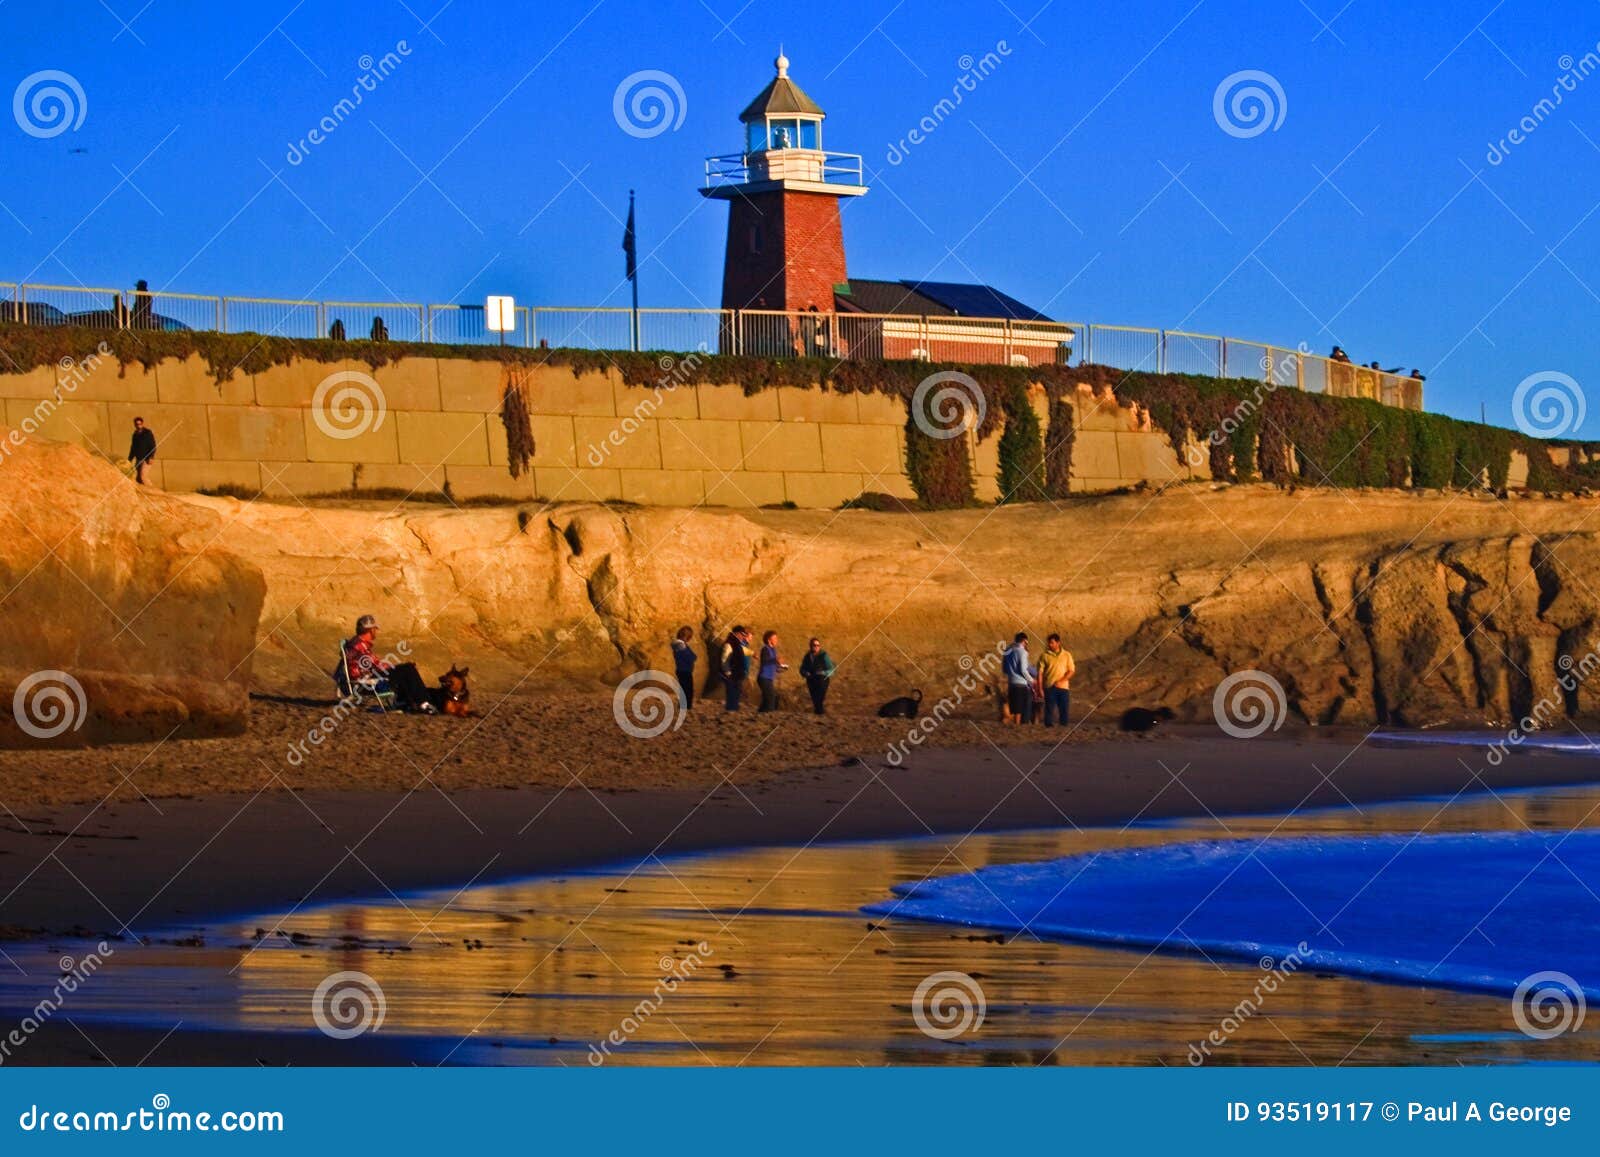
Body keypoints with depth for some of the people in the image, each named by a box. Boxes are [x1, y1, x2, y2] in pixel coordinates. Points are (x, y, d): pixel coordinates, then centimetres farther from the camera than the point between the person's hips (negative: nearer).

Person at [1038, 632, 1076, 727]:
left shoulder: (1066, 655, 6)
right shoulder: (1044, 656, 2)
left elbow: (1071, 671, 2)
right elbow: (1040, 673, 0)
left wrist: (1061, 681, -11)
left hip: (1063, 687, 1)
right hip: (1049, 688, -1)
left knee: (1064, 711, 1)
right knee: (1050, 711, -3)